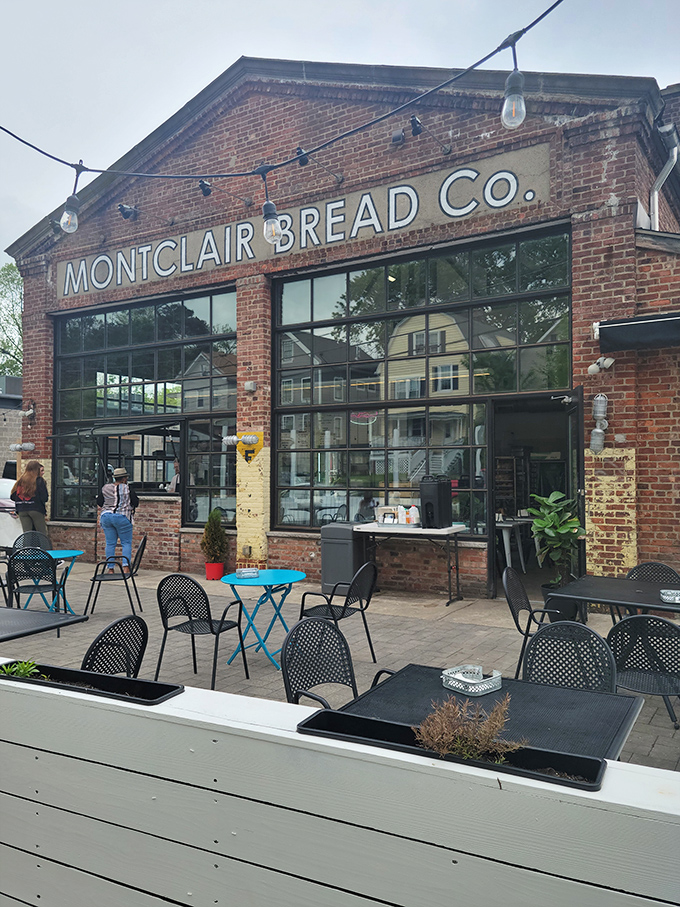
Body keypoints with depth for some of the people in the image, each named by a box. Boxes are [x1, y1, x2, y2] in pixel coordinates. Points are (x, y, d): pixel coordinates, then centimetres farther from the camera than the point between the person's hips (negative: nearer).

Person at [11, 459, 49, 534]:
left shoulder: (20, 481, 8)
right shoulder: (39, 481, -6)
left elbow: (12, 497, 9)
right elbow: (44, 498, -10)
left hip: (22, 511, 4)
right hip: (36, 510, -4)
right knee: (42, 534, 1)